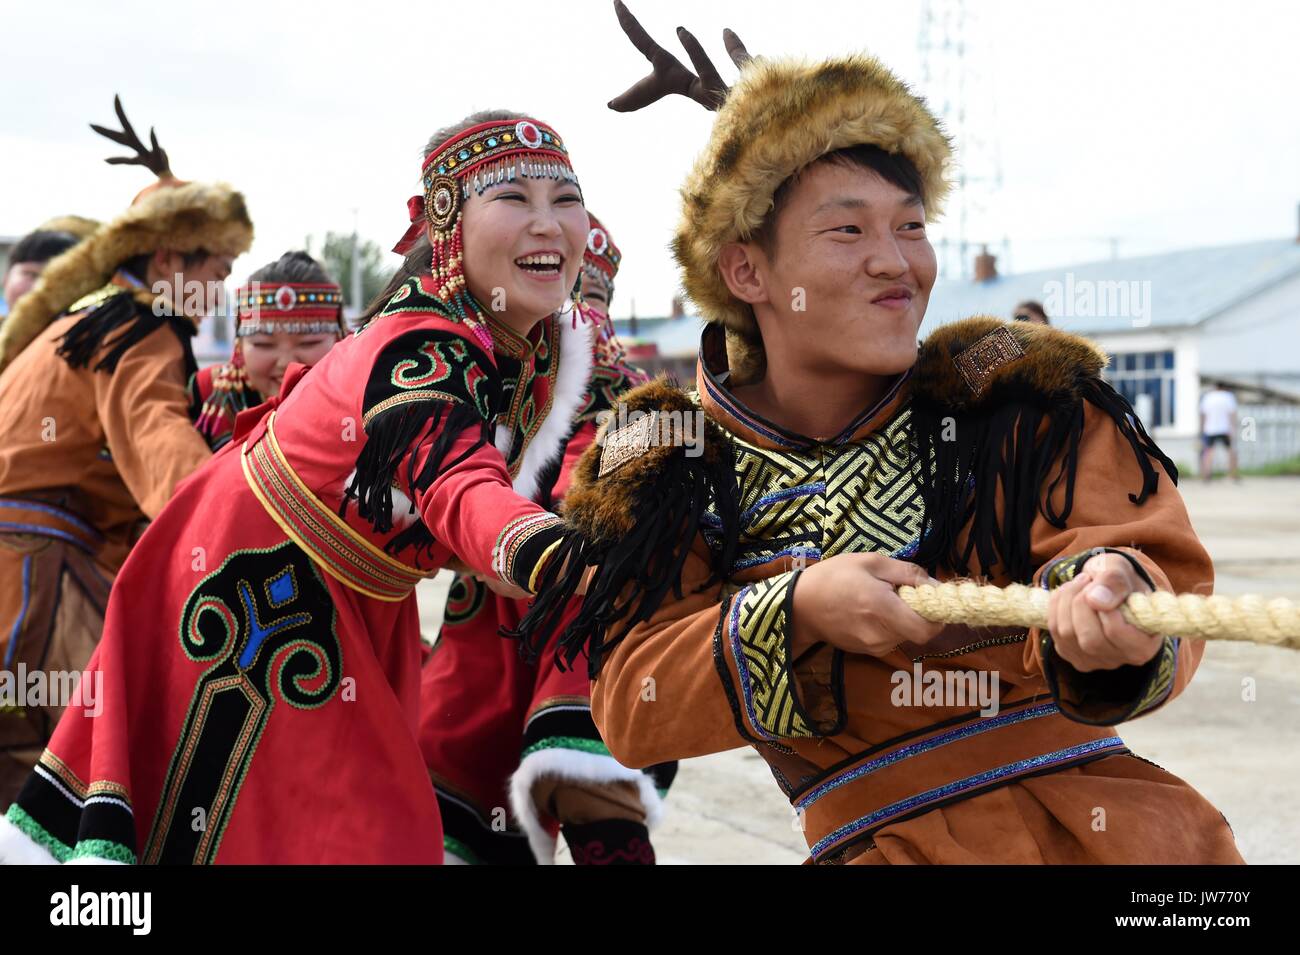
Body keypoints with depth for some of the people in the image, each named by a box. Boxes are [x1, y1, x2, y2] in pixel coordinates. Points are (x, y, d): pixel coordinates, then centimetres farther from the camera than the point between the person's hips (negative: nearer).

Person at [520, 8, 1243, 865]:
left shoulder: (1020, 397, 3)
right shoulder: (671, 465, 5)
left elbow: (1163, 583, -8)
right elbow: (629, 711, -3)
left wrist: (1108, 605, -31)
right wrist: (796, 612, -18)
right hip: (878, 839, 0)